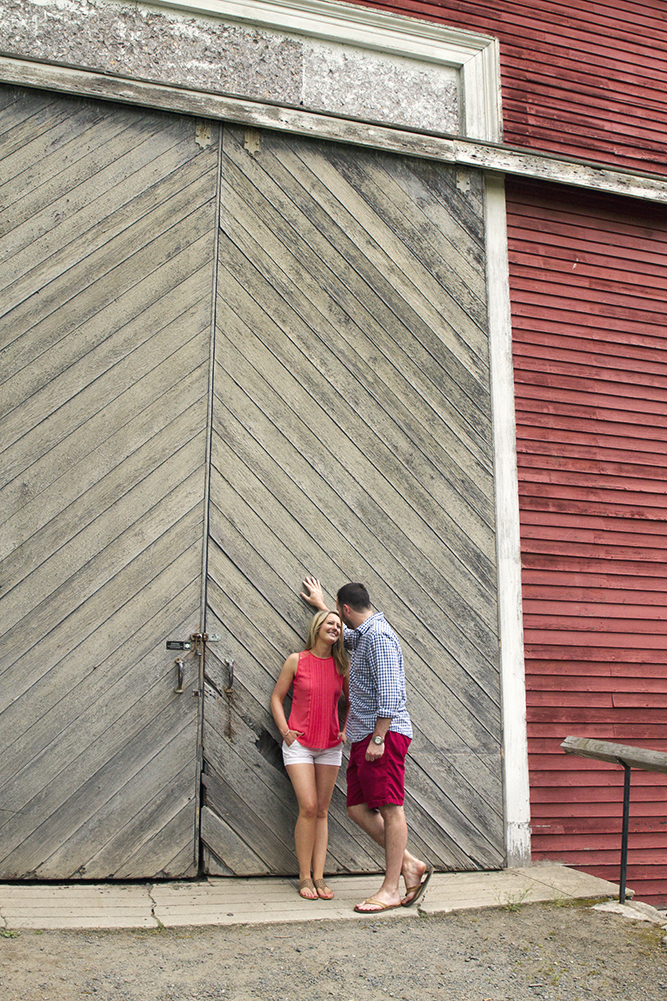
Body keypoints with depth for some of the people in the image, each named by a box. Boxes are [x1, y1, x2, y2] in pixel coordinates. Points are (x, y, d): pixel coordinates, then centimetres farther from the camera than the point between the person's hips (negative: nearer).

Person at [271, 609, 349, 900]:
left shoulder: (341, 665, 4)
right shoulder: (296, 660, -4)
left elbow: (352, 701, 17)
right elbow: (277, 697, 2)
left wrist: (345, 732, 7)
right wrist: (284, 730, -6)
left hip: (330, 745, 3)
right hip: (299, 743, -3)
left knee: (322, 811, 5)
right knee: (308, 807, -11)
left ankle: (318, 876, 9)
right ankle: (304, 876, 0)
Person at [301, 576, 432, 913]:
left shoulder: (378, 635, -12)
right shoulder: (362, 635, 20)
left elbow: (389, 692, -19)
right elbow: (344, 633, 47)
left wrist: (378, 738, -21)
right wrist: (319, 605, 56)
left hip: (385, 734, -10)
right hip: (364, 735, 10)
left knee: (391, 809, -5)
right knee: (359, 808, 6)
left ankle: (390, 890, -1)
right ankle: (409, 865, 12)